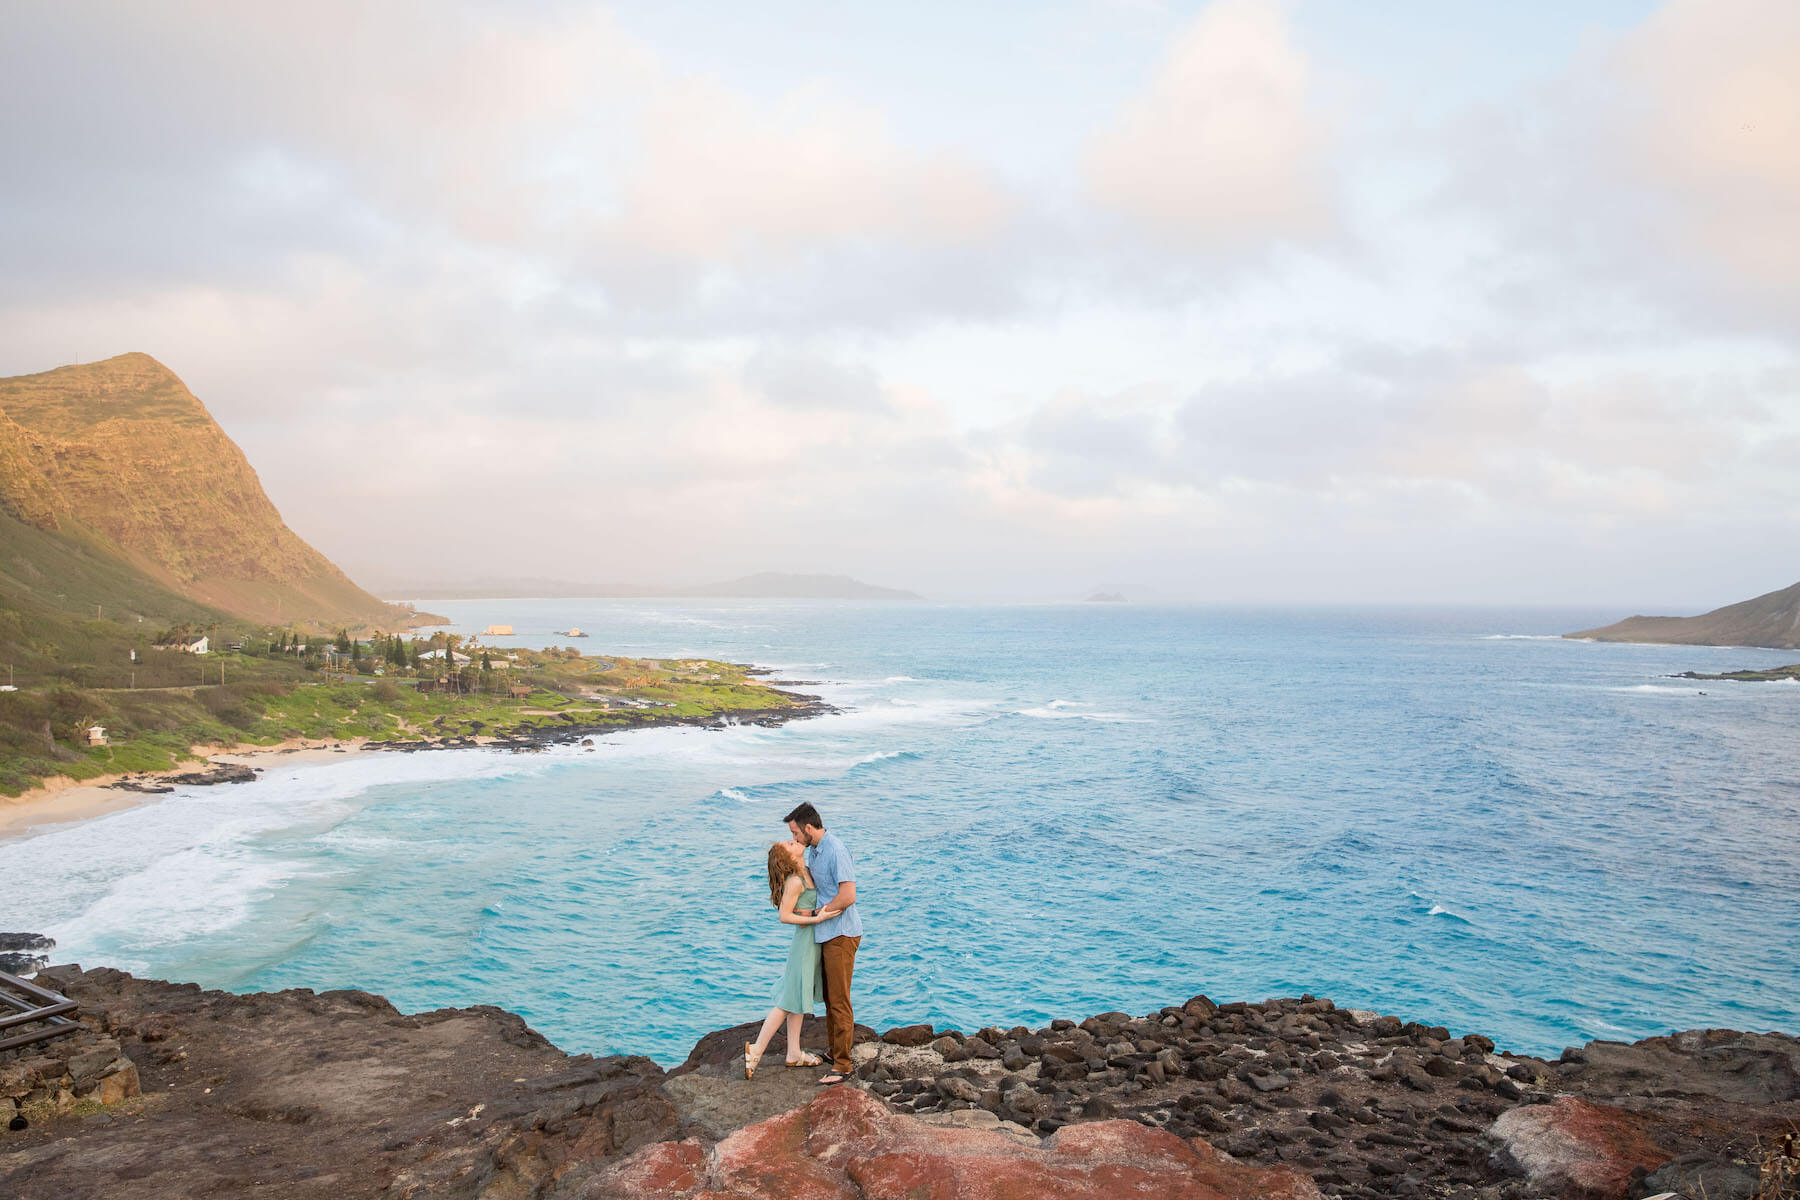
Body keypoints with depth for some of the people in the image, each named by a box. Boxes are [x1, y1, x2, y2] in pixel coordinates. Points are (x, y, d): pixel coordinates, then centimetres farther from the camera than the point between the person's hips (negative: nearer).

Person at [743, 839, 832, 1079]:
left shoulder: (806, 872, 5)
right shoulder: (795, 881, -20)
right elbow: (784, 916, -19)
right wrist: (817, 918, -23)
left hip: (814, 942, 9)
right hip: (806, 942, -9)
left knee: (799, 999, 14)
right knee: (789, 1001, -4)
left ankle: (794, 1054, 22)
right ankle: (756, 1050, 1)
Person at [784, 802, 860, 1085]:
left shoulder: (836, 851, -20)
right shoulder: (813, 850, 9)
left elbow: (848, 896, -25)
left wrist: (816, 913, -14)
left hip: (841, 934, -10)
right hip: (826, 934, 10)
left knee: (839, 1000, -4)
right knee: (829, 998, 18)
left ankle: (842, 1066, 2)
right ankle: (834, 1052, 30)